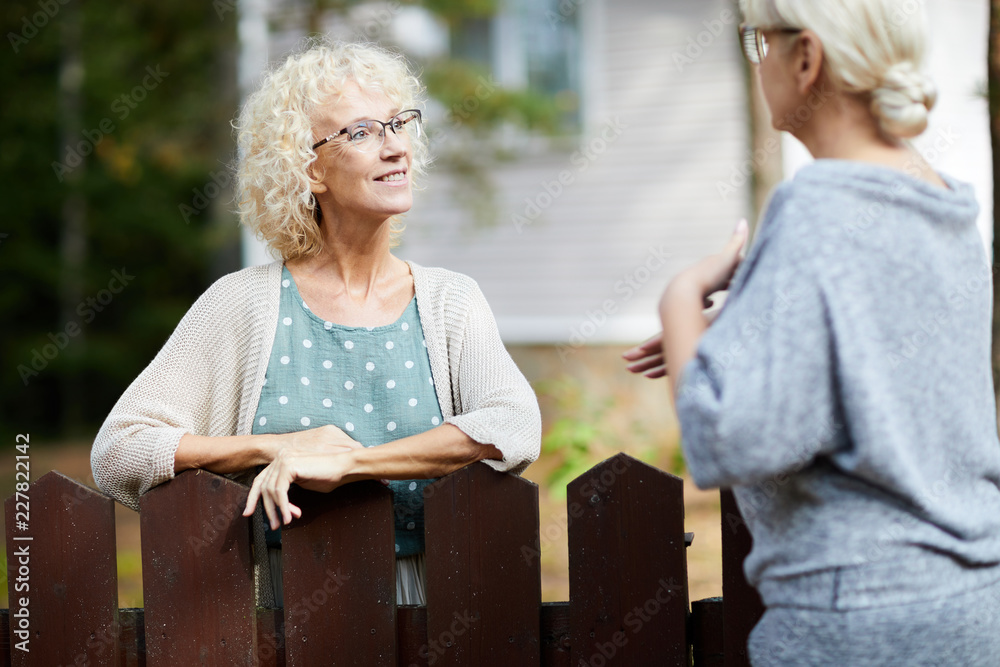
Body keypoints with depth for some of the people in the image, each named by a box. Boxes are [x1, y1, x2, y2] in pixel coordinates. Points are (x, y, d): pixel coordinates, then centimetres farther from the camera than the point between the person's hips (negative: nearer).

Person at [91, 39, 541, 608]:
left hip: (426, 601, 1)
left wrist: (346, 461, -20)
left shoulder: (449, 301, 7)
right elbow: (118, 452, 1)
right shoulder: (245, 304, 3)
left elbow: (515, 430, -12)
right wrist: (275, 446, -10)